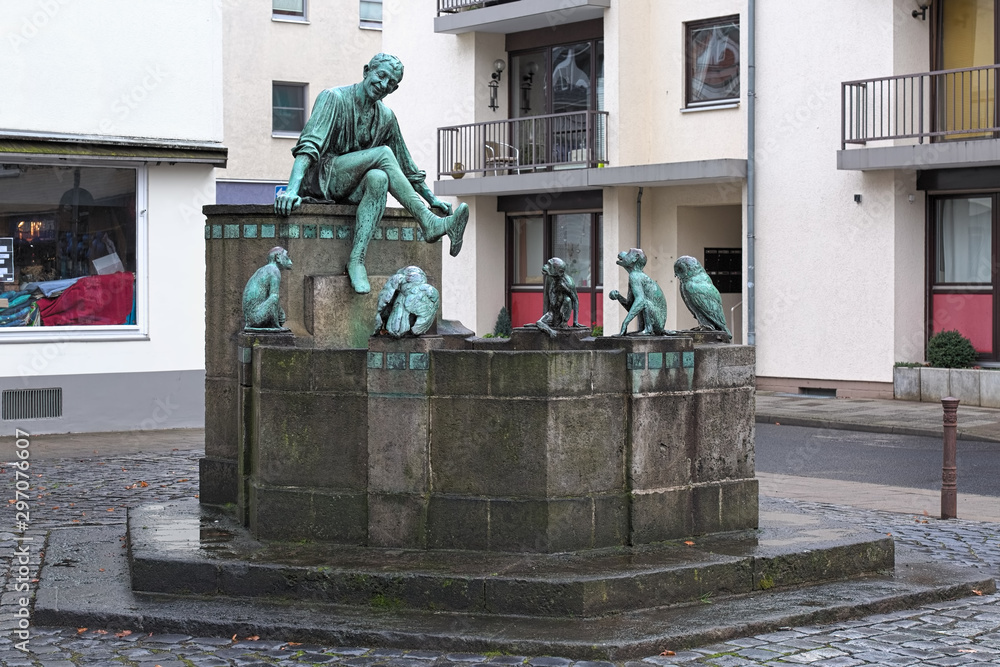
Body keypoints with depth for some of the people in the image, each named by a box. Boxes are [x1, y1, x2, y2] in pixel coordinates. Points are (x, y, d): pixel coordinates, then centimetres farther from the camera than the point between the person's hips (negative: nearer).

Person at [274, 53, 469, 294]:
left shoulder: (386, 117, 12)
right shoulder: (334, 98, -7)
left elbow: (405, 164, 22)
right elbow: (308, 146, -20)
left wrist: (432, 198, 17)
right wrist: (292, 190, -34)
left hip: (353, 189, 5)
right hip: (319, 179, -5)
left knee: (379, 178, -32)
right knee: (383, 154, -27)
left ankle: (357, 258, -41)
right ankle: (430, 224, -32)